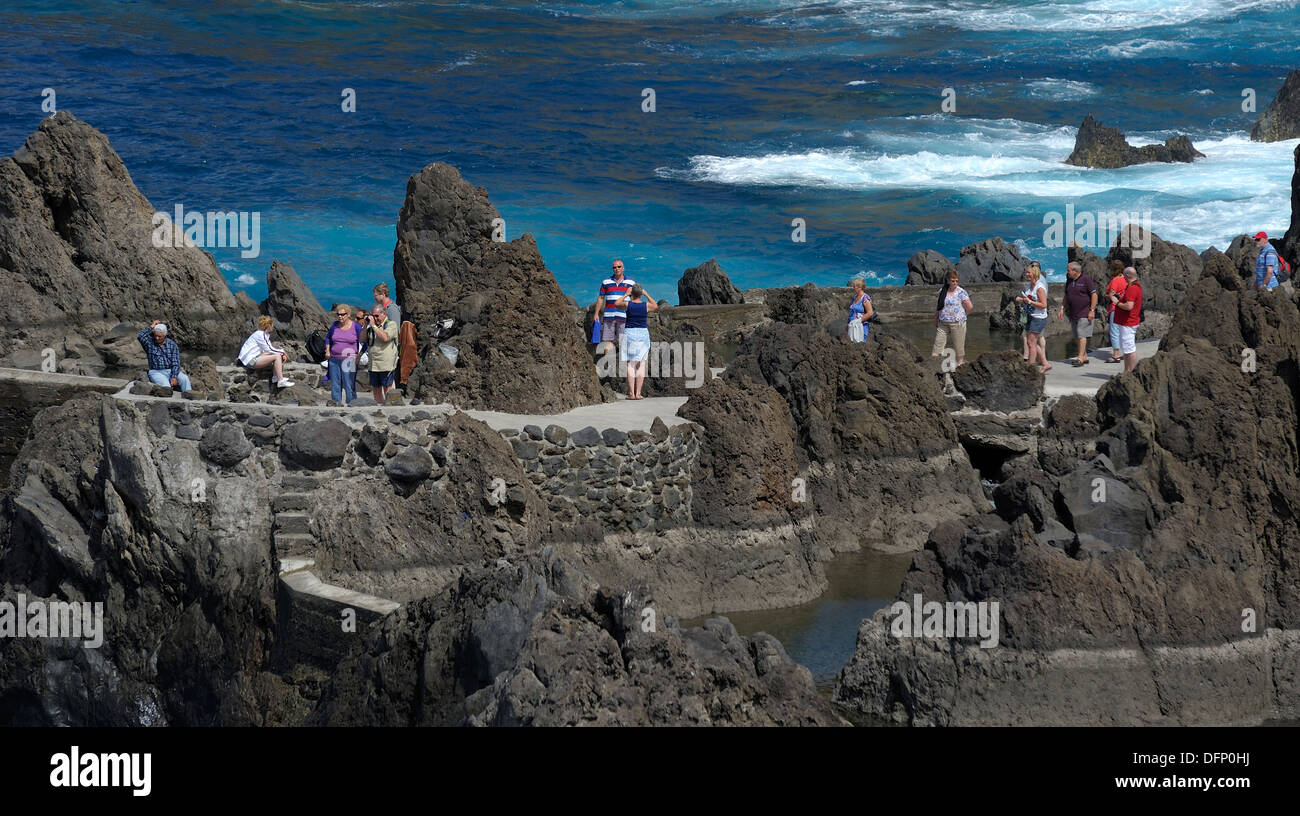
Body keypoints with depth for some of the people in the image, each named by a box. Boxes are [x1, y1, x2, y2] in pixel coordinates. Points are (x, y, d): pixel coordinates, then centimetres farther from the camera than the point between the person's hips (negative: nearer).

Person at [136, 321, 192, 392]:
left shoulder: (172, 345, 4)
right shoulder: (149, 342, 4)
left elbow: (175, 364, -2)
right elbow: (140, 337, -17)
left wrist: (174, 377, -18)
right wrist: (151, 327, -7)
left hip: (171, 371, 2)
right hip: (156, 372, -2)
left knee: (184, 379, -26)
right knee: (165, 384, -33)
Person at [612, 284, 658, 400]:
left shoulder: (627, 304, -8)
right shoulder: (646, 305, -4)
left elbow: (616, 304, 13)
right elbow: (656, 306, 19)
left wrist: (626, 294, 14)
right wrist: (646, 295, 19)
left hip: (629, 334, -1)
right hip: (643, 334, 1)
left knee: (630, 365, 2)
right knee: (641, 365, 4)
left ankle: (631, 393, -4)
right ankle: (638, 393, -1)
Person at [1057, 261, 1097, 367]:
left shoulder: (1086, 279, -9)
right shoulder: (1069, 280, 12)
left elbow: (1094, 295, -10)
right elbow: (1066, 296, 22)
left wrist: (1092, 311, -15)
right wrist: (1062, 308, 12)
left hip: (1085, 313, -8)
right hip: (1073, 313, 8)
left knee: (1081, 335, -13)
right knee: (1078, 337, 9)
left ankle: (1080, 358, -14)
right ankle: (1085, 357, 17)